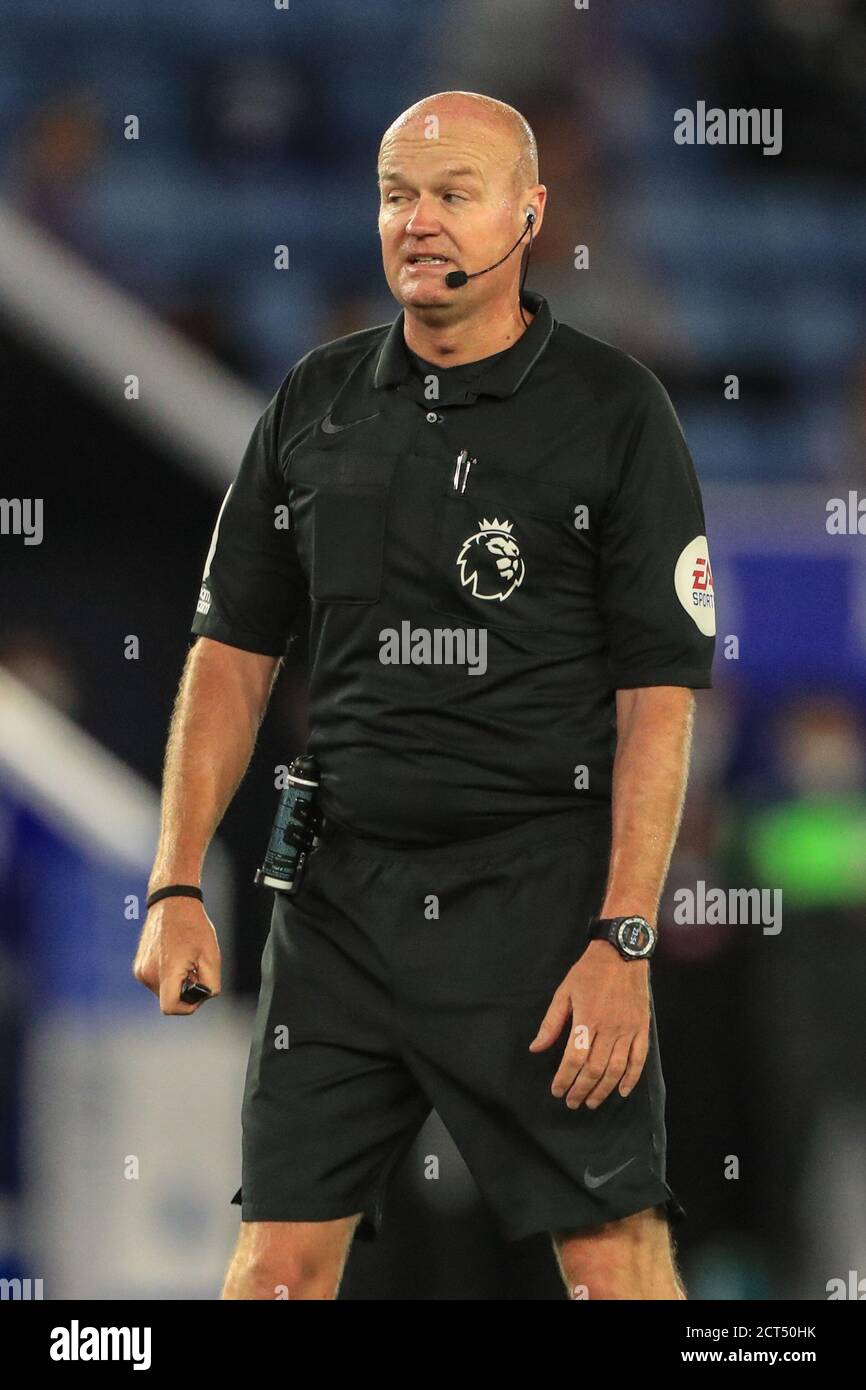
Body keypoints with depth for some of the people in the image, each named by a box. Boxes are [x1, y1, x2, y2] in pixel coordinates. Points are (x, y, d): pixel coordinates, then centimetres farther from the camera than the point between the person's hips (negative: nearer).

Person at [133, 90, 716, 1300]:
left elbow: (659, 696, -6)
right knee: (279, 1260, 2)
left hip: (541, 893, -4)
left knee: (615, 1258, -6)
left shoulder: (613, 412, -3)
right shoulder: (316, 405, 9)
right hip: (341, 894, 4)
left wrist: (624, 940, -14)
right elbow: (234, 653, 12)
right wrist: (177, 888, 2)